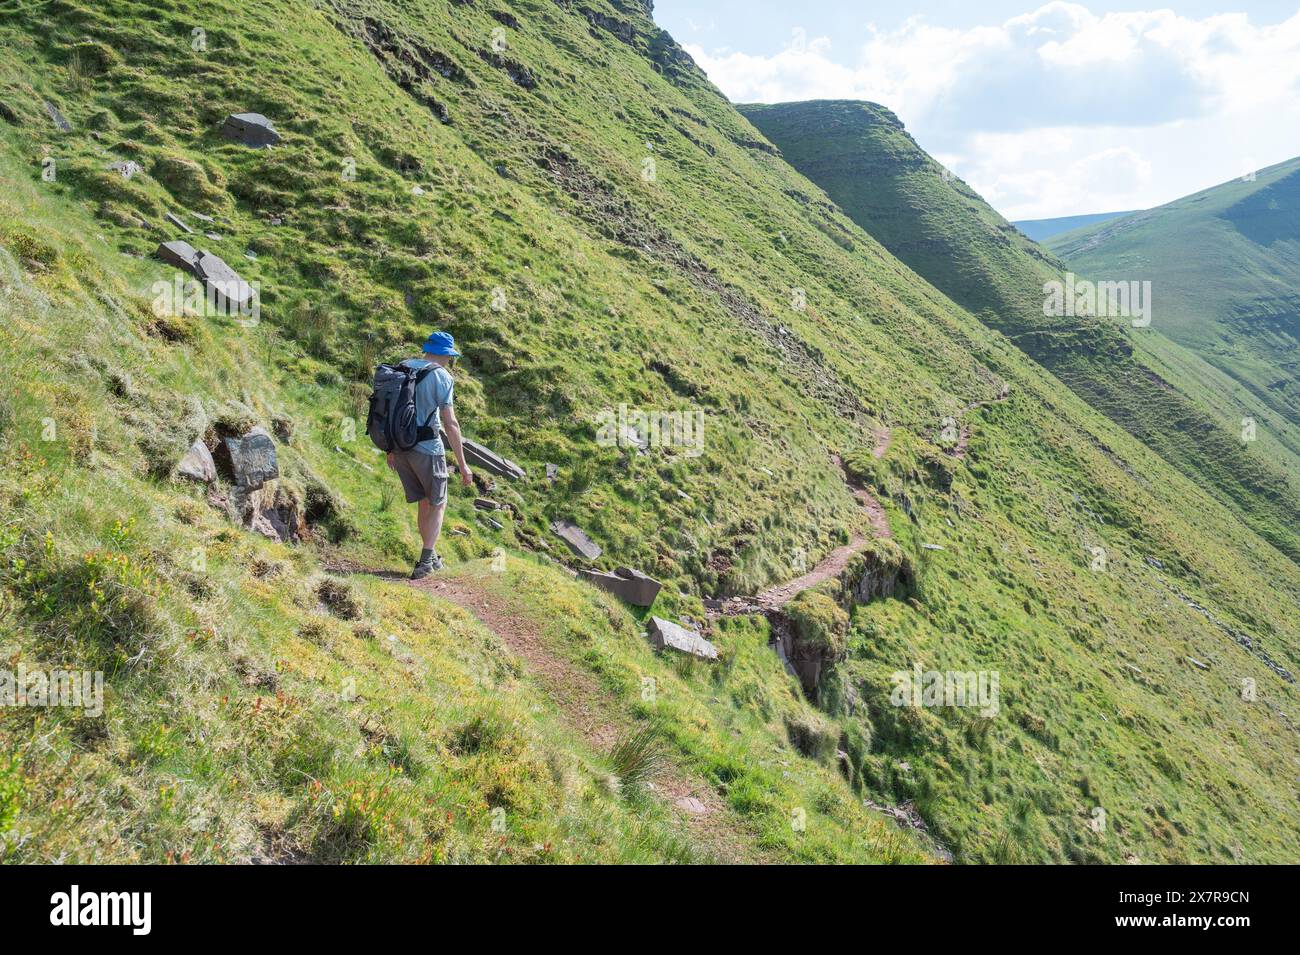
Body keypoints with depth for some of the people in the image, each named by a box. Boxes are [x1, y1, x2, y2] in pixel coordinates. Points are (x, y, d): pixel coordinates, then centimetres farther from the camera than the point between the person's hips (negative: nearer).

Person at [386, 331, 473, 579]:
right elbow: (450, 424, -14)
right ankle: (425, 562, 1)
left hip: (400, 447, 6)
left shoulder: (401, 369, 8)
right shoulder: (442, 377, -10)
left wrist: (390, 449, 20)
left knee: (424, 502, 19)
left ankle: (432, 558, 26)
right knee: (438, 504, 10)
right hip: (427, 449, -6)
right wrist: (462, 465, -11)